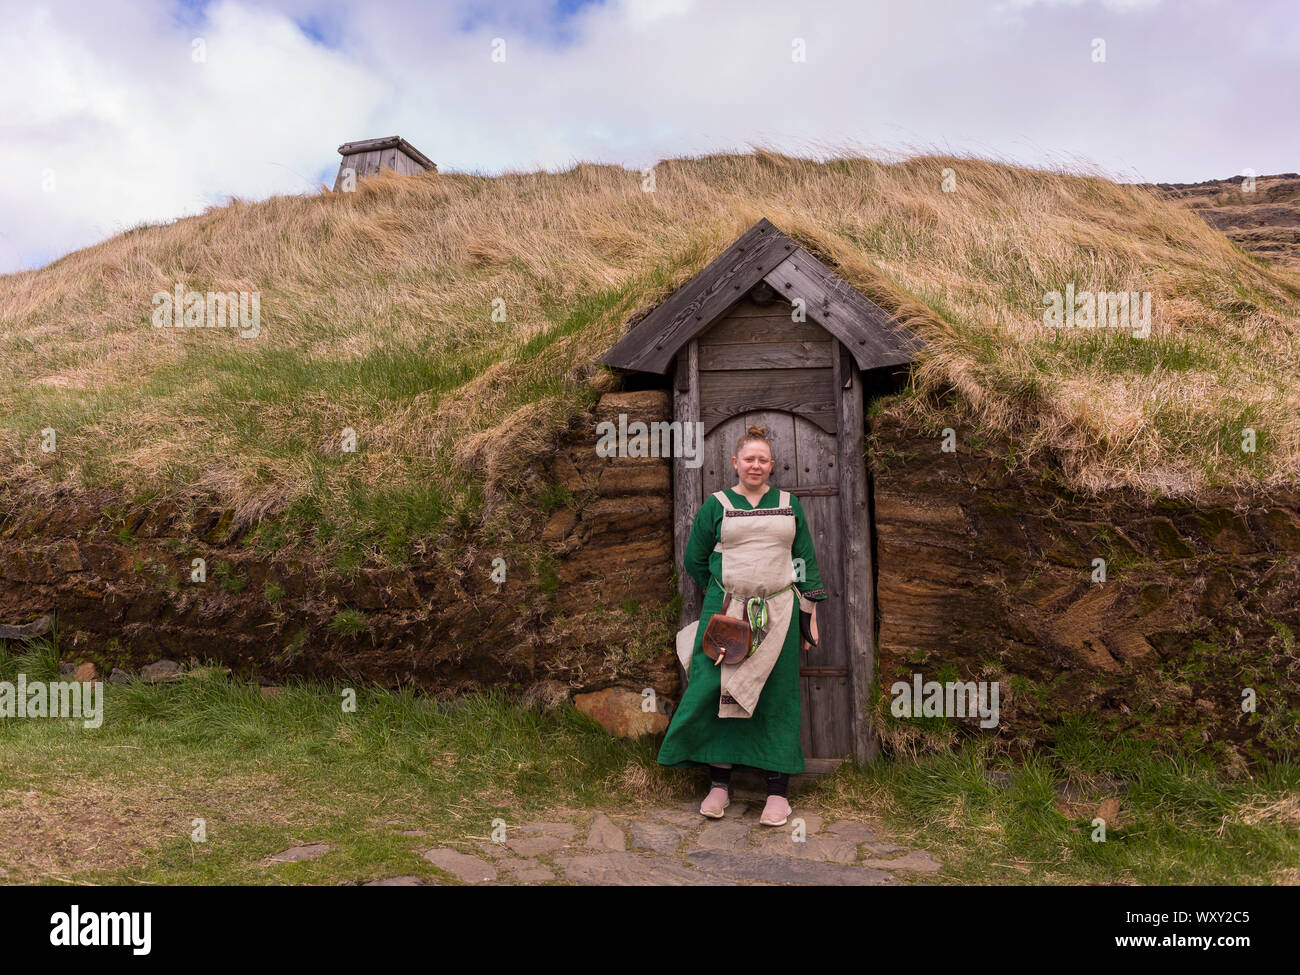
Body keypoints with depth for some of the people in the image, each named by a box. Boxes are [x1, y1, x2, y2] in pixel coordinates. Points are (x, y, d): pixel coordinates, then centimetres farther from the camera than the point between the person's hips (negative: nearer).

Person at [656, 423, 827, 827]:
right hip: (726, 612, -1)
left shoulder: (789, 505, 10)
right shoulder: (716, 505, 5)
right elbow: (694, 560, 11)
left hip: (779, 614, 1)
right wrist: (727, 591, 10)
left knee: (777, 697, 3)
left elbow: (806, 562, 11)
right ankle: (719, 784, 13)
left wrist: (811, 615, 8)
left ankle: (777, 791, 12)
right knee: (719, 691, -2)